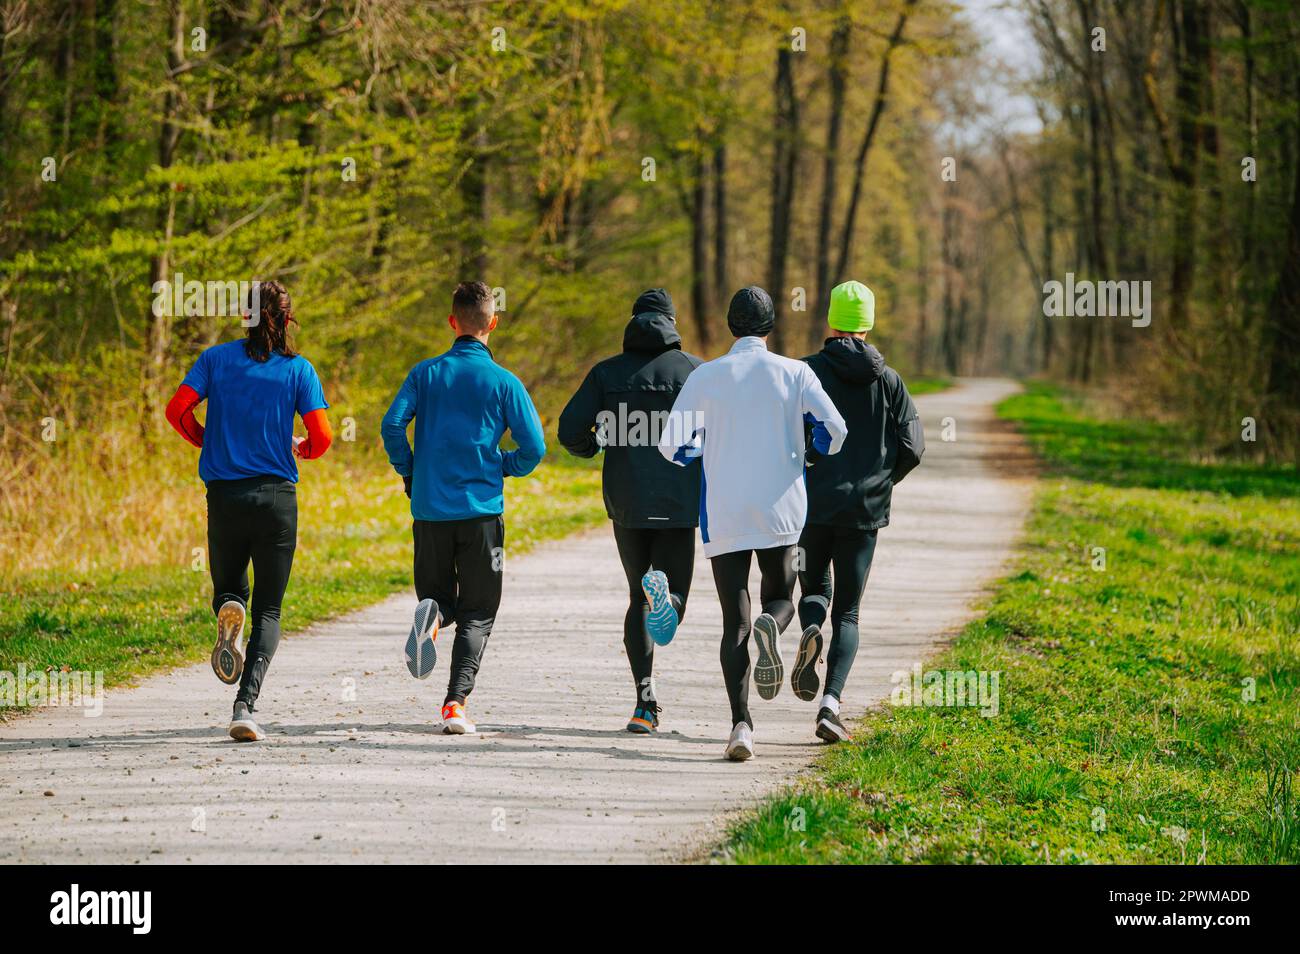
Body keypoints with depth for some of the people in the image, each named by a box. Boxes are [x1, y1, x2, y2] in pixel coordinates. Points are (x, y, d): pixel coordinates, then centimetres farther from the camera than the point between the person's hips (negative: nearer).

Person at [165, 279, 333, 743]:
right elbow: (322, 435, -7)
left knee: (228, 590, 22)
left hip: (224, 495, 1)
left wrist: (208, 440, 14)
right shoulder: (298, 369, 0)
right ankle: (245, 706, -12)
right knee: (268, 612, 7)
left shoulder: (217, 357, 3)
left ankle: (228, 609, -17)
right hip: (277, 496, -1)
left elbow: (177, 409, -5)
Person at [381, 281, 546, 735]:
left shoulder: (425, 373, 2)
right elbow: (534, 447, -7)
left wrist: (409, 474, 8)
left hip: (429, 509, 2)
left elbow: (392, 425, -8)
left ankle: (432, 614, -19)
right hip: (482, 509, -2)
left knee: (439, 595, 19)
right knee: (476, 615, 7)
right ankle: (456, 702, -10)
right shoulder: (504, 382, -3)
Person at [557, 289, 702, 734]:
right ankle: (664, 590, -31)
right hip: (679, 501, -1)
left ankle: (645, 698, 1)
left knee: (638, 599, 15)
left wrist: (593, 445, 19)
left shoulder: (608, 372, 4)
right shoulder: (695, 370, 1)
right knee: (673, 601, 8)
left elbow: (570, 431, -3)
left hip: (626, 501, 1)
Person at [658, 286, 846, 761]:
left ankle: (741, 724, -11)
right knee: (780, 597, 19)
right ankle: (771, 625, -19)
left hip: (723, 516, 0)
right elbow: (835, 429, -8)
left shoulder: (705, 376, 0)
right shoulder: (794, 373, 0)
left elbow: (671, 444, -1)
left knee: (734, 623, 3)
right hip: (780, 509, 0)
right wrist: (818, 457, 15)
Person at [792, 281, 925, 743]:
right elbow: (912, 445, -1)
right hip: (864, 509, 1)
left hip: (812, 503, -1)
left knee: (815, 590, 20)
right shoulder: (887, 379, 4)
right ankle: (831, 702, -11)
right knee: (847, 612, 7)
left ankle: (810, 633, -15)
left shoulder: (807, 372, -3)